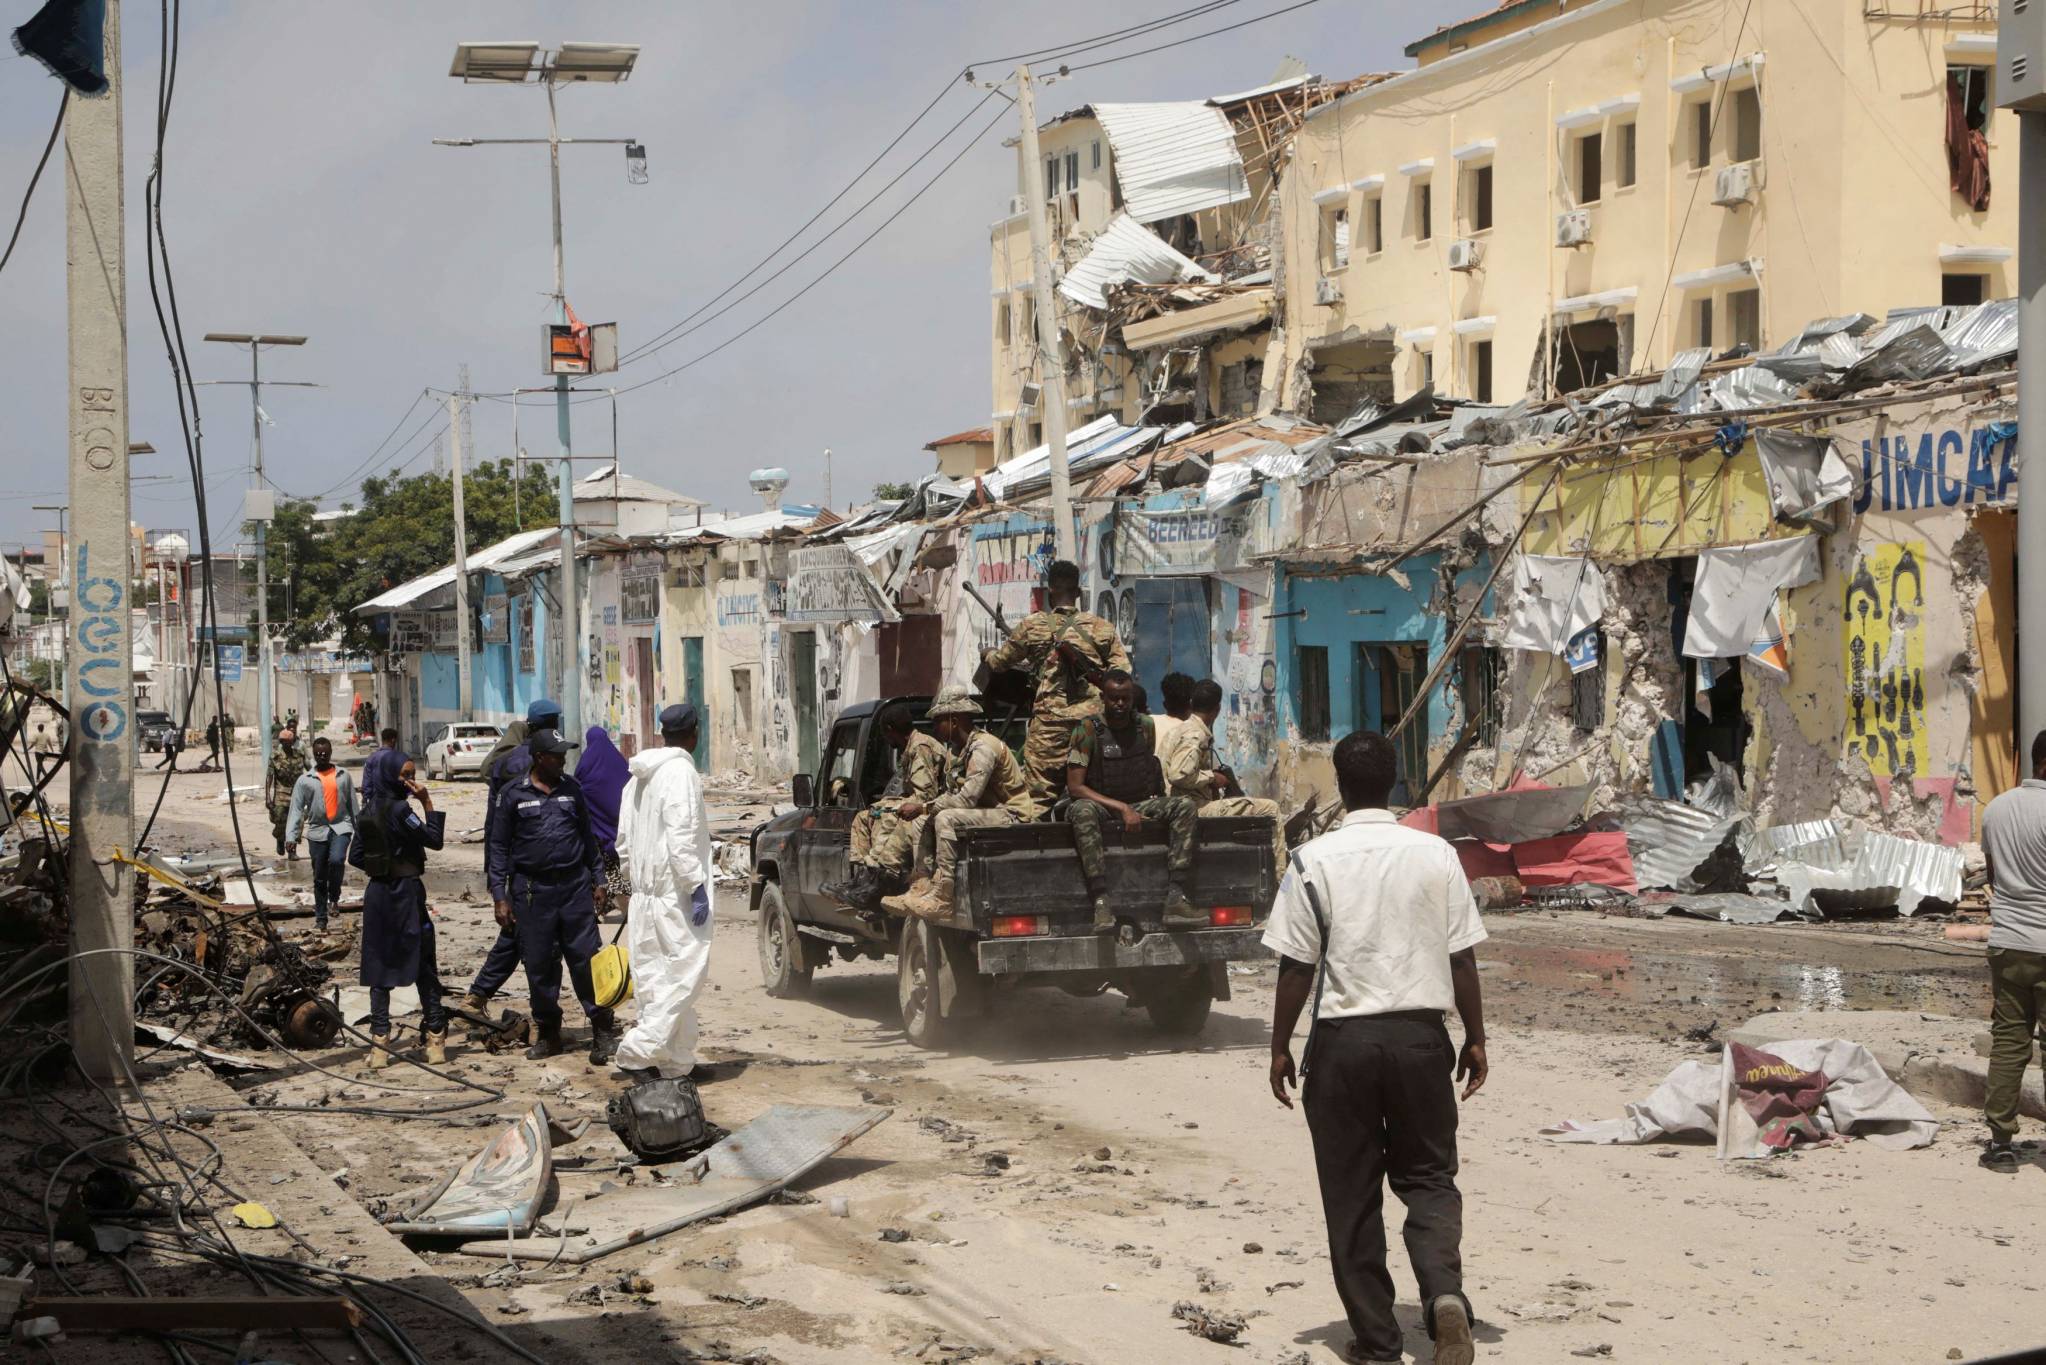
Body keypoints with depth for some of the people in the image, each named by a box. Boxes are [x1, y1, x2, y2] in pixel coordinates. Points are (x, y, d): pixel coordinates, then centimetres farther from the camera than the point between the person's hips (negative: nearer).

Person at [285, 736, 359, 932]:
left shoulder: (343, 776, 7)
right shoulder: (306, 780, 2)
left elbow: (352, 804, 12)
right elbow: (296, 809, -3)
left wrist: (358, 831, 11)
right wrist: (291, 836, -12)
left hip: (341, 827, -1)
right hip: (317, 830, 1)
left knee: (337, 860, -27)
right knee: (319, 877, 5)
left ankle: (334, 897, -4)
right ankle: (320, 917, 16)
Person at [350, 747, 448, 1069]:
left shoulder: (367, 811, 7)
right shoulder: (399, 810, -15)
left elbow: (356, 856, 11)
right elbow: (434, 839, -13)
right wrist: (427, 802, -12)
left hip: (376, 894, 7)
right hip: (405, 894, -7)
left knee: (379, 968, 6)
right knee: (423, 967, 3)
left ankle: (380, 1043, 3)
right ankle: (435, 1037, 5)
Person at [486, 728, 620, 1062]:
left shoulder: (572, 789, 9)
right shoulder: (513, 794, 0)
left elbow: (587, 837, 18)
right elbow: (498, 846, 3)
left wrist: (598, 880, 15)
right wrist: (500, 896, -2)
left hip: (575, 885, 1)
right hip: (532, 890, -1)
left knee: (586, 958, -2)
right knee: (539, 965, 5)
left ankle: (603, 1029, 3)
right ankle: (547, 1032, 17)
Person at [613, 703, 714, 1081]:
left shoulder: (639, 778, 16)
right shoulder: (680, 772, -13)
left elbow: (624, 842, 20)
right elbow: (681, 837, -21)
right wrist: (696, 886, -19)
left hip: (647, 893, 9)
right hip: (676, 894, -9)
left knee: (657, 978, 11)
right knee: (683, 974, -7)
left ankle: (677, 1060, 16)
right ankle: (638, 1052, -16)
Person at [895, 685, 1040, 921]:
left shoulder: (983, 747, -19)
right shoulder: (961, 749, 13)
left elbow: (967, 798, -26)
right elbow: (953, 795, 10)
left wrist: (922, 807, -20)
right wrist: (921, 808, -7)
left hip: (1013, 814, -10)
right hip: (991, 811, 10)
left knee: (946, 819, -28)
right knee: (925, 820, 7)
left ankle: (942, 898, -28)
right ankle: (927, 886, 1)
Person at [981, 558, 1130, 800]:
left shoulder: (1032, 626, 1)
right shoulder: (1100, 627, 4)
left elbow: (998, 661, 15)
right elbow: (1122, 671, 0)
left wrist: (988, 654, 37)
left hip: (1050, 721, -2)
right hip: (1092, 717, 2)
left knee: (1041, 794, 1)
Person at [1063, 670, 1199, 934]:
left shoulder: (1146, 726, 6)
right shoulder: (1088, 730, -9)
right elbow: (1075, 786, -14)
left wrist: (1160, 798, 6)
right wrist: (1122, 808, -19)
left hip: (1141, 806, 4)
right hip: (1102, 807, -4)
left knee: (1184, 806, -21)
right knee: (1082, 810, -38)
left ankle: (1176, 897, -35)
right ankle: (1101, 900, -47)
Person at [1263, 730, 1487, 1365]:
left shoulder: (1313, 861, -6)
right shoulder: (1436, 854, -1)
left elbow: (1296, 966, -5)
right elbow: (1462, 958, 1)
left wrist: (1280, 1048, 5)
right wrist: (1475, 1038, 12)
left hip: (1342, 1039, -2)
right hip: (1420, 1033, 2)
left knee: (1351, 1194, 8)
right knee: (1428, 1176, 12)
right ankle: (1445, 1293, -13)